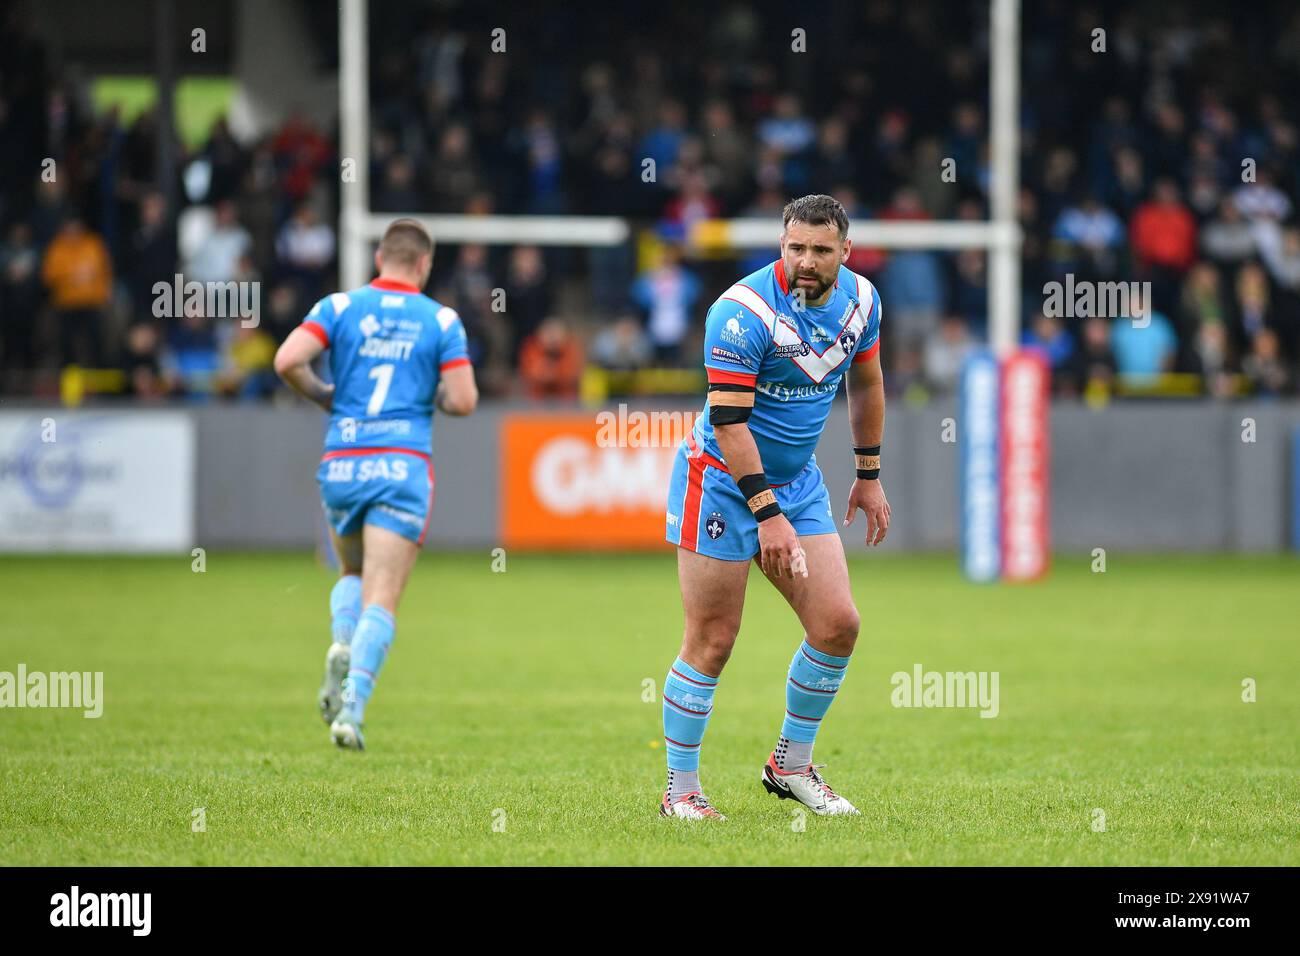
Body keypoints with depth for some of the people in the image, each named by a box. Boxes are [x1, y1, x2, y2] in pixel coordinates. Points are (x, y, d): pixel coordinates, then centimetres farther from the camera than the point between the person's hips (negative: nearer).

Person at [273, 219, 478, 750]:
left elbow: (287, 360, -9)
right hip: (403, 466, -2)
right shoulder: (441, 321, 2)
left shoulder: (339, 306, 5)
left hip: (341, 465, 2)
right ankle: (353, 704, -23)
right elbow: (463, 400, -5)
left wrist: (323, 395, 9)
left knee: (353, 575, 25)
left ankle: (342, 645, -5)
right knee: (381, 600, -4)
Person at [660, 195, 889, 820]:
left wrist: (869, 475, 19)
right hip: (722, 480, -6)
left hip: (797, 480, 6)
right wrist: (767, 514, -27)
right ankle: (681, 791, 6)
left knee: (837, 624, -1)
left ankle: (791, 765, 17)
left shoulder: (860, 300, -2)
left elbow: (866, 383, 16)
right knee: (711, 644, -5)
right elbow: (729, 419, -25)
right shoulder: (743, 311, -24)